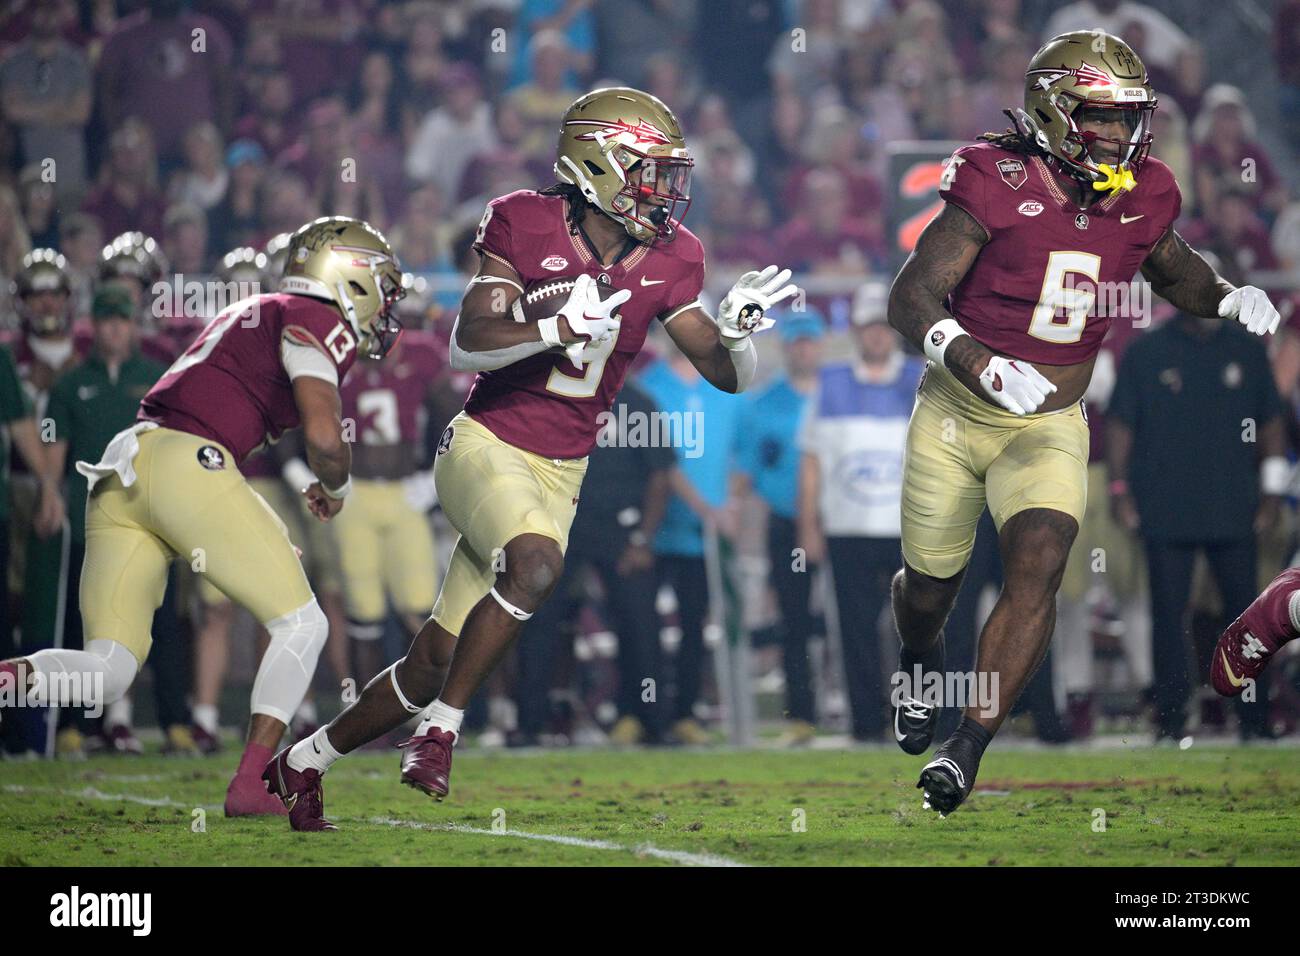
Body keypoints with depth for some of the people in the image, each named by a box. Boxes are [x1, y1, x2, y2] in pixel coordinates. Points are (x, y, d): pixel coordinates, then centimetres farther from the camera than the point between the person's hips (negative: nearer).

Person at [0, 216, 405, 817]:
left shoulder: (247, 316, 32)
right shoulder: (315, 321, 5)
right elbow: (323, 436, -5)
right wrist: (335, 489, 15)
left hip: (116, 474, 8)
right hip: (183, 462, -8)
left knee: (106, 673, 4)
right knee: (301, 626, 6)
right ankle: (252, 786, -3)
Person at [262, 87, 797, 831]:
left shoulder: (666, 262, 1)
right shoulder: (527, 227, -10)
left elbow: (729, 376, 4)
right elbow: (467, 345, -17)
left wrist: (737, 332, -19)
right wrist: (559, 328, -31)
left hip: (559, 475, 5)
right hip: (487, 447, -5)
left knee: (433, 666, 5)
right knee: (537, 565, -35)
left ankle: (304, 761, 24)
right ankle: (440, 731, -20)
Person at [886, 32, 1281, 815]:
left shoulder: (1140, 199, -4)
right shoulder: (997, 186, -19)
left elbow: (1174, 268, 19)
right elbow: (913, 296, -22)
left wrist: (1229, 299, -3)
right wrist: (979, 363, -37)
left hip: (1051, 427, 2)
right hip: (957, 416, -2)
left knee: (1039, 563, -22)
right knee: (930, 582, 13)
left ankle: (970, 746, -18)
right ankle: (922, 663, 51)